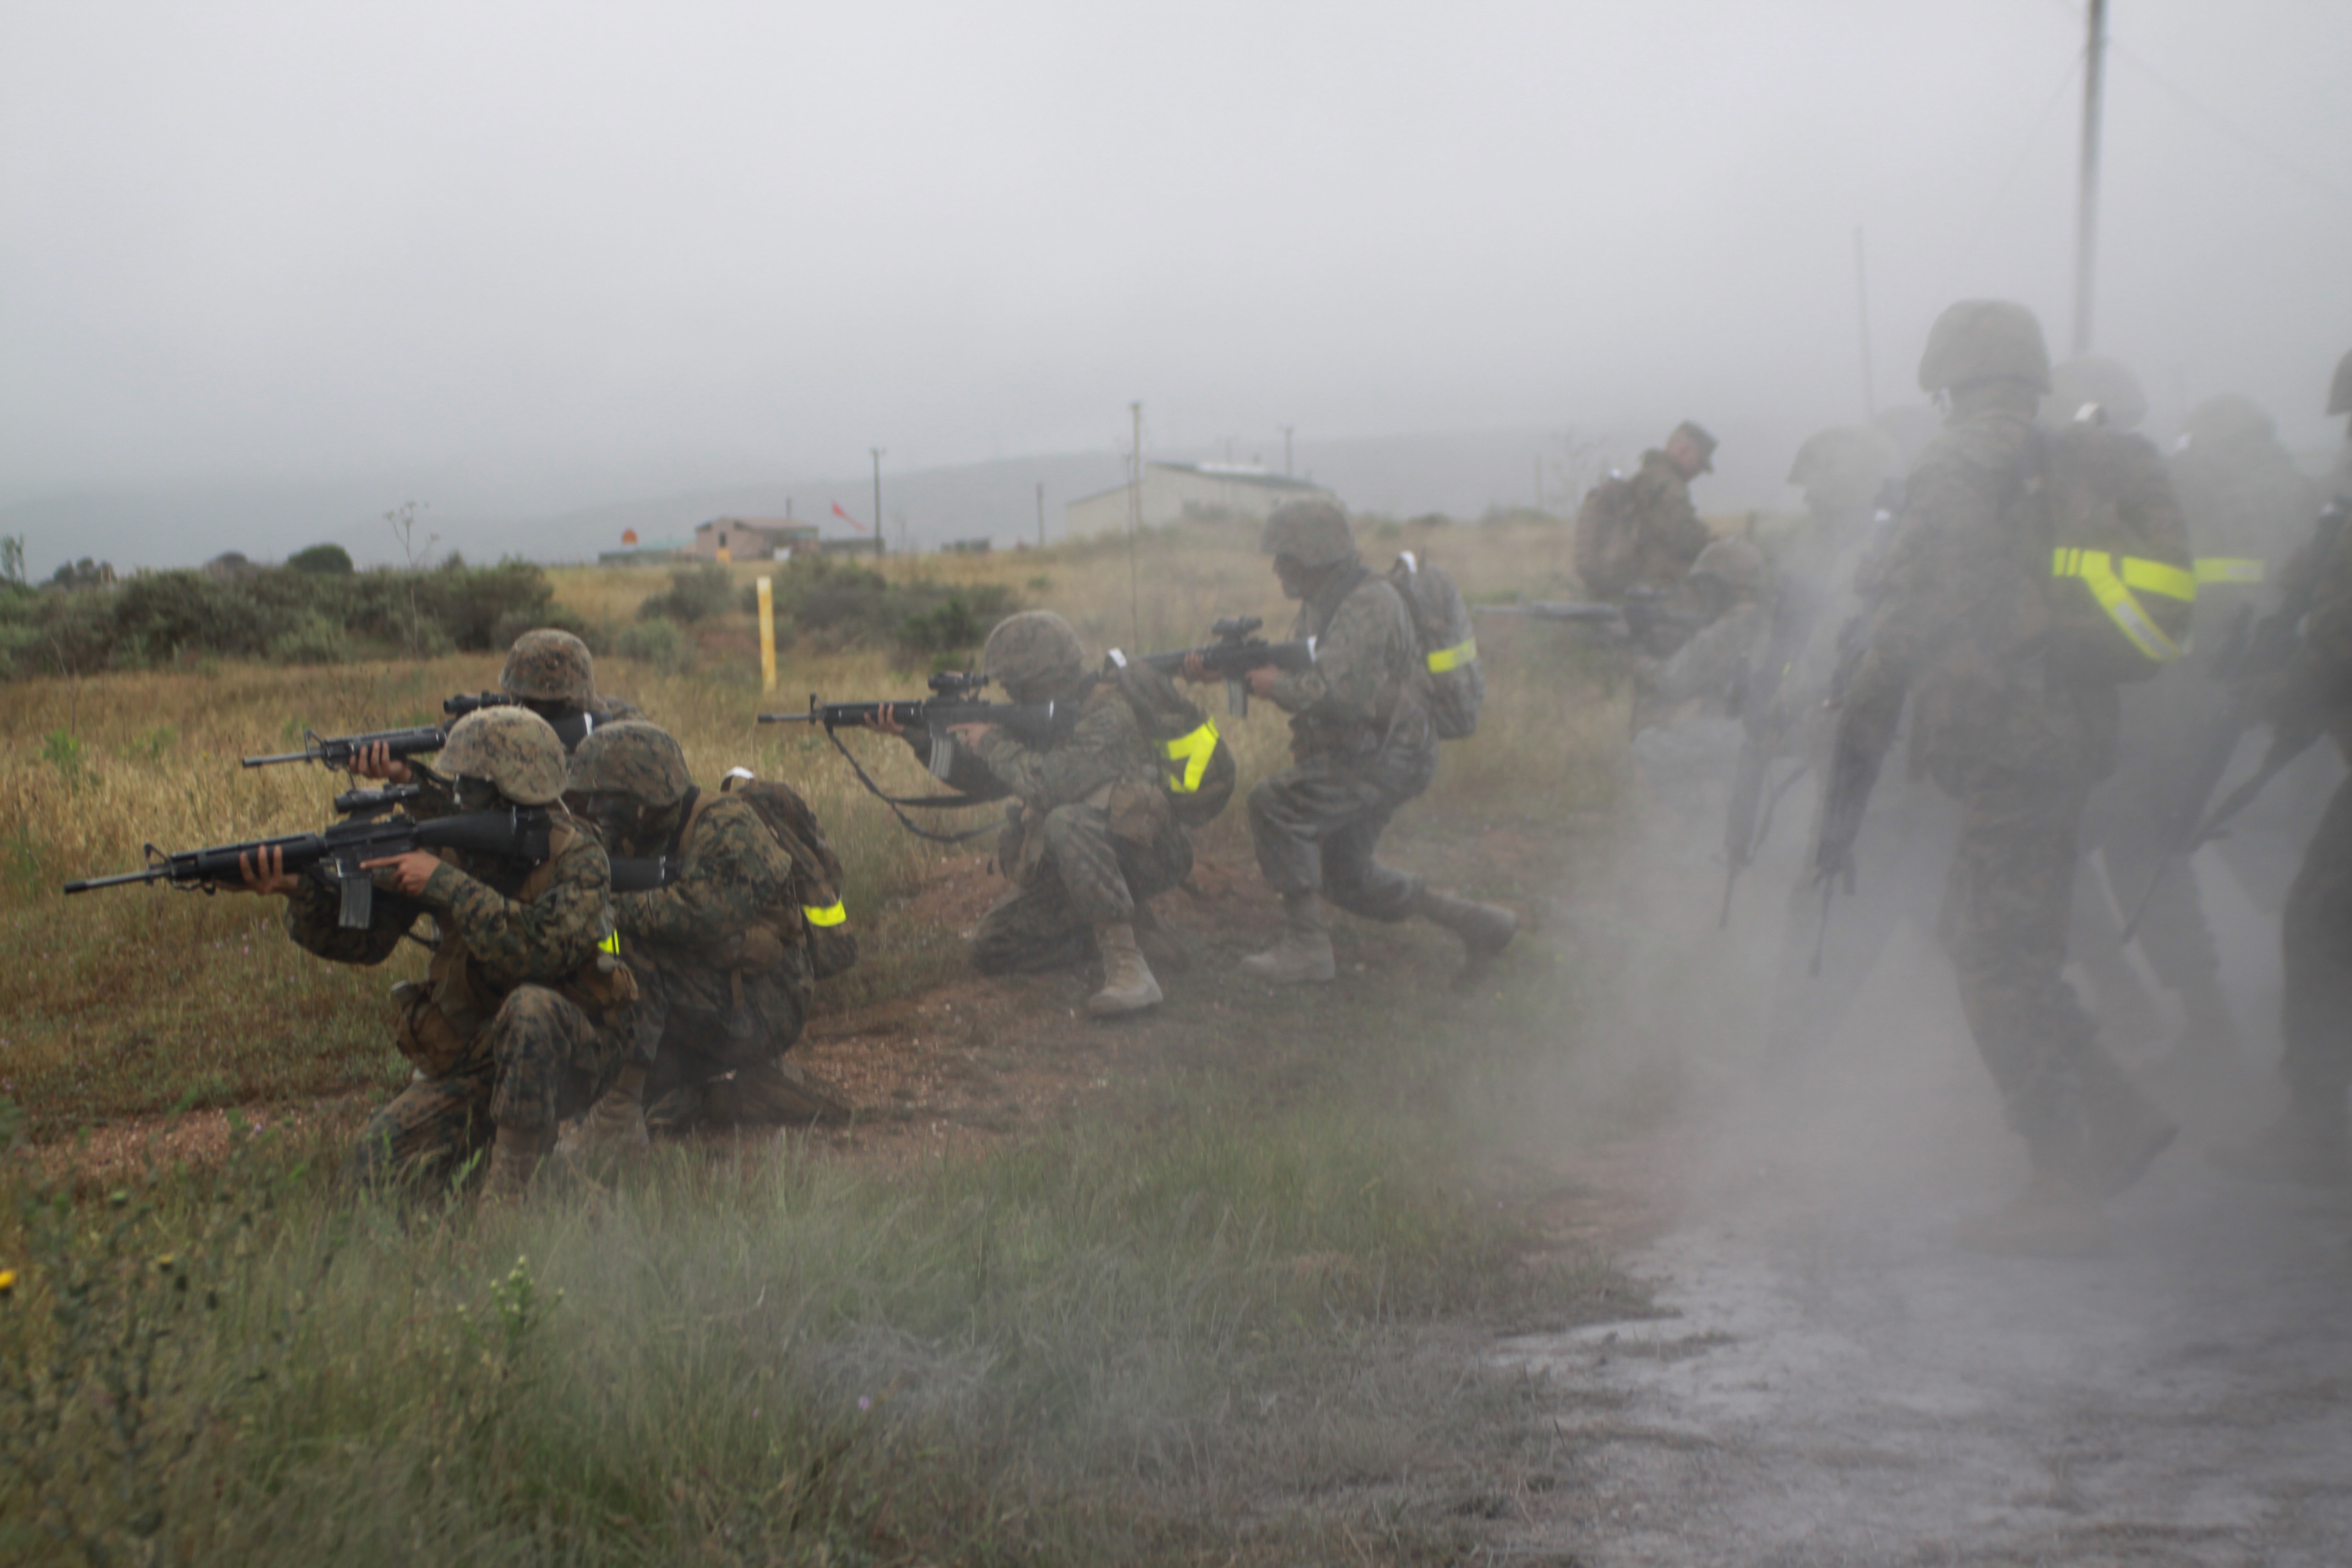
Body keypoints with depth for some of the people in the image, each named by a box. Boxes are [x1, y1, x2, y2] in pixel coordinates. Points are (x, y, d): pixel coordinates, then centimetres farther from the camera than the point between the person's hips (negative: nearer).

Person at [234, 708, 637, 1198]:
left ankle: (511, 1192, -28)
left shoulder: (577, 858, -14)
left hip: (572, 1055, -4)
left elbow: (538, 951, -32)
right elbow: (362, 938, -1)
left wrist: (446, 885, -31)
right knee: (379, 1163, -15)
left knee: (530, 1007, -38)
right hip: (470, 1060, 4)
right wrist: (303, 891, -21)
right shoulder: (449, 847, -1)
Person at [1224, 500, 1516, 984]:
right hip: (1362, 752, 11)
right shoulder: (1323, 602, 12)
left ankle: (1306, 947, -16)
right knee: (1349, 879, 15)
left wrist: (1275, 686, -16)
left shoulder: (1368, 604, -20)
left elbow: (1335, 690, -31)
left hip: (1388, 755, -11)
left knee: (1274, 803, -20)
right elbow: (1295, 671, 19)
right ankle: (1477, 922, 22)